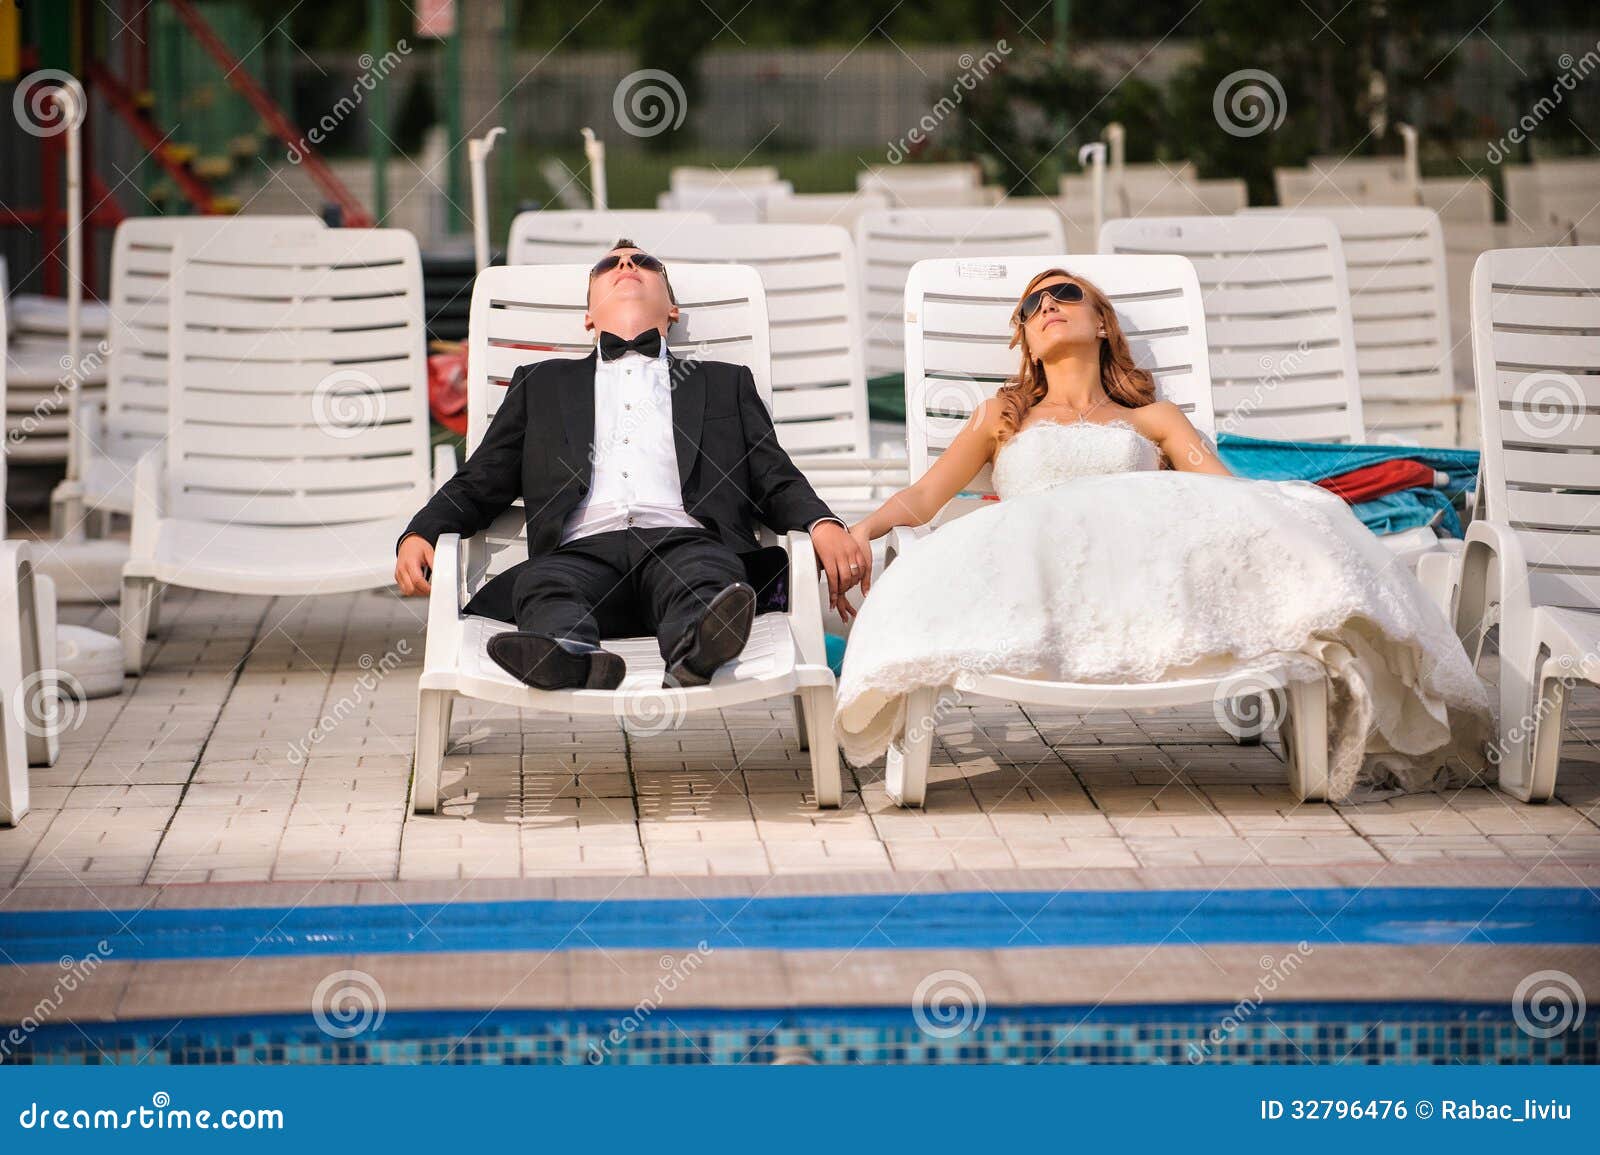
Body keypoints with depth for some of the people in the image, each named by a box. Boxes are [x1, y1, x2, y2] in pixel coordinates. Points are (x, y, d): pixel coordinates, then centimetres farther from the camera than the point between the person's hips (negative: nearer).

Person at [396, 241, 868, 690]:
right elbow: (479, 484, 27)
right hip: (583, 550, 1)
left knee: (705, 576, -37)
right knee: (543, 584, -35)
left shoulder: (723, 383, 32)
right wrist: (419, 535, 5)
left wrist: (824, 525, -3)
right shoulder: (542, 383, 33)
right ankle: (574, 658, -65)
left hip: (683, 541, -1)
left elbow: (777, 482, 21)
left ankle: (694, 649, -68)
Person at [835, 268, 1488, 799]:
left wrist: (1294, 517, -5)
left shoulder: (1153, 420, 35)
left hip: (1150, 566, 0)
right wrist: (863, 529, 3)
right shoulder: (1004, 417, 39)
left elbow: (1233, 492, 18)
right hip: (1030, 558, 0)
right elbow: (924, 496, 27)